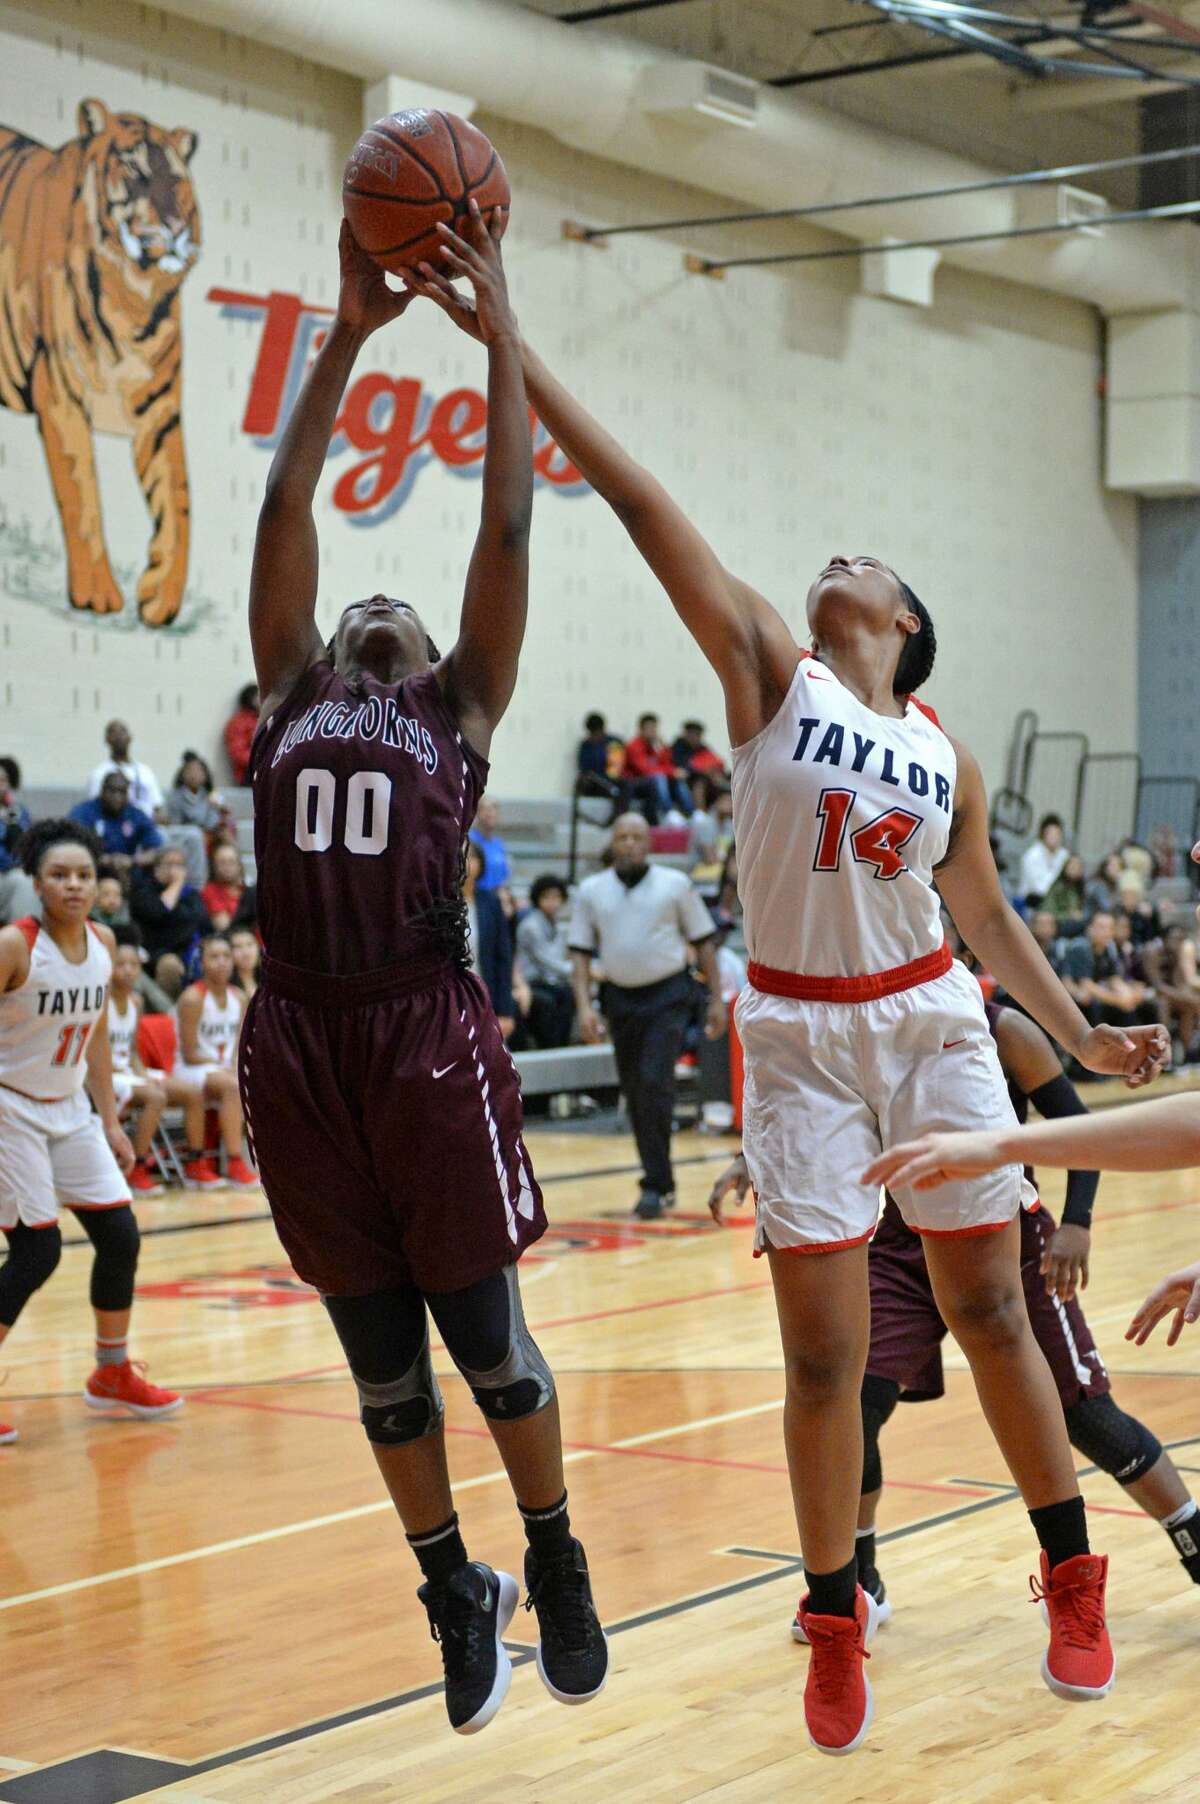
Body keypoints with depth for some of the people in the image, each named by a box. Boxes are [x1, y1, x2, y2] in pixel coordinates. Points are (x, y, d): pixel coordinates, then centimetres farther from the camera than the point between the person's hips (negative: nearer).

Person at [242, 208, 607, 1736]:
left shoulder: (462, 707, 10)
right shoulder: (286, 696, 15)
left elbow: (506, 529, 5)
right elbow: (284, 510, 12)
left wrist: (499, 335, 6)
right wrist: (347, 335, 11)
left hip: (430, 1037, -2)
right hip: (301, 1040, 3)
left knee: (483, 1334, 2)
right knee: (379, 1352, 9)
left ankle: (555, 1560, 25)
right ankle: (457, 1594, 25)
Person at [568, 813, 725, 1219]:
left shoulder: (674, 884, -2)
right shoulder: (591, 891, 3)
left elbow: (703, 942, 3)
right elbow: (581, 953, 5)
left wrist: (716, 999, 0)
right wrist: (584, 1006, -7)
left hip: (667, 996, -3)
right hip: (620, 998, 3)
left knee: (654, 1083, -17)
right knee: (635, 1094, 9)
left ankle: (656, 1185, -13)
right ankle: (662, 1183, 23)